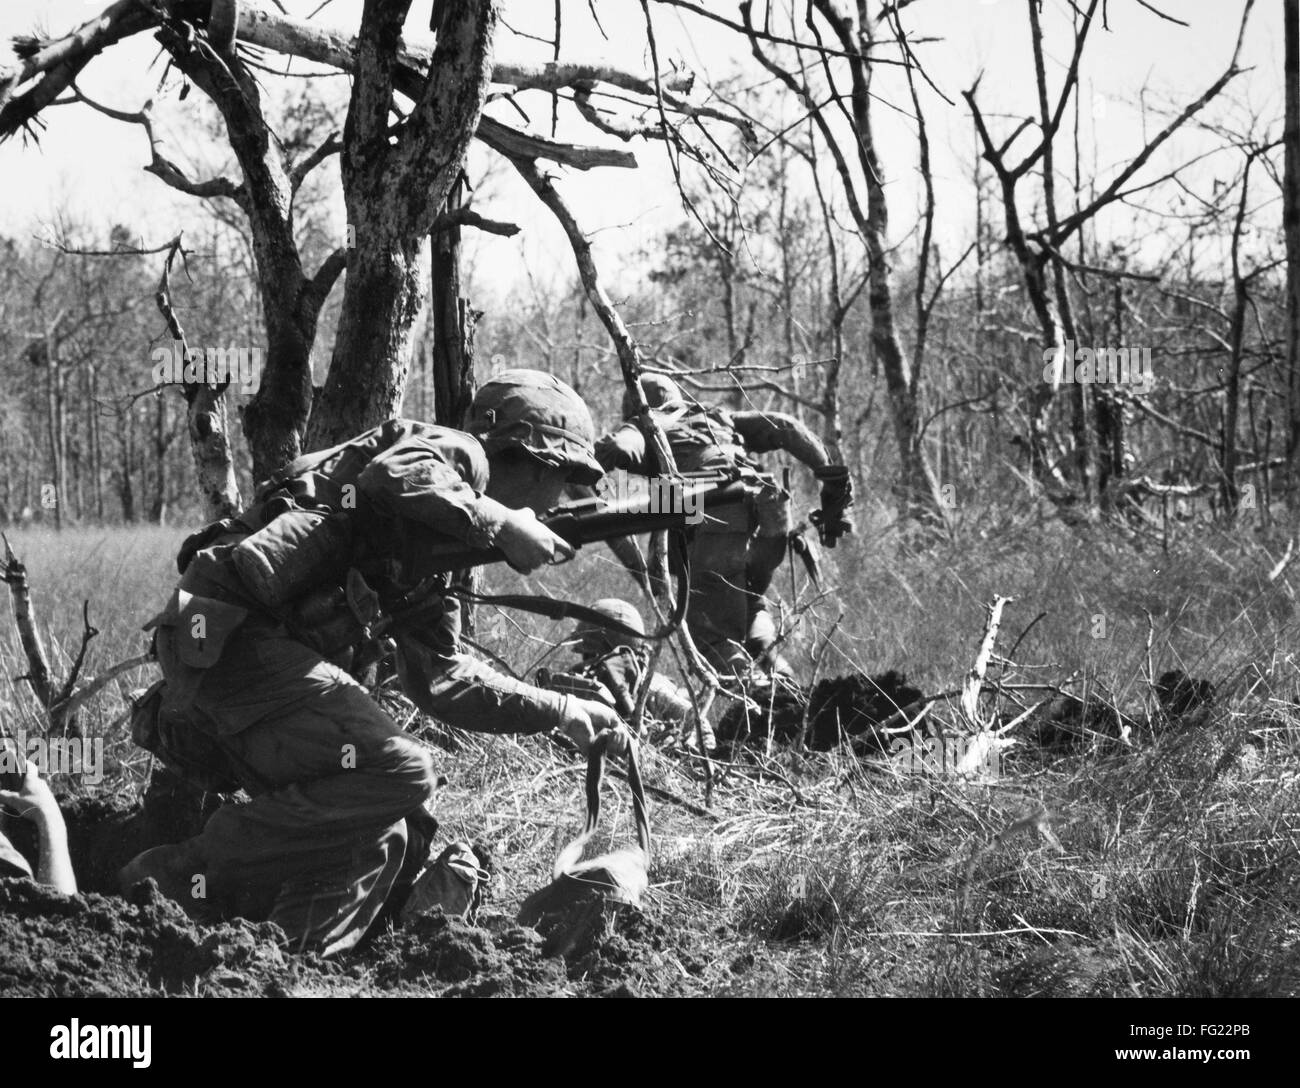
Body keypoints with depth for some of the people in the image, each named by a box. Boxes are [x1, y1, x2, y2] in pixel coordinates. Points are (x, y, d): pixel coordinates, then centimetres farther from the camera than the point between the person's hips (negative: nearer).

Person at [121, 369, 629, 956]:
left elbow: (441, 679, 26)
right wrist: (500, 523, -19)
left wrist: (562, 712, 25)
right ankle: (180, 878, -15)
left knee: (396, 840, 8)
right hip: (223, 634, -10)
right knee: (397, 773, -21)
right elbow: (391, 475, -22)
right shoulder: (451, 452, 1)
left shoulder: (440, 550, 27)